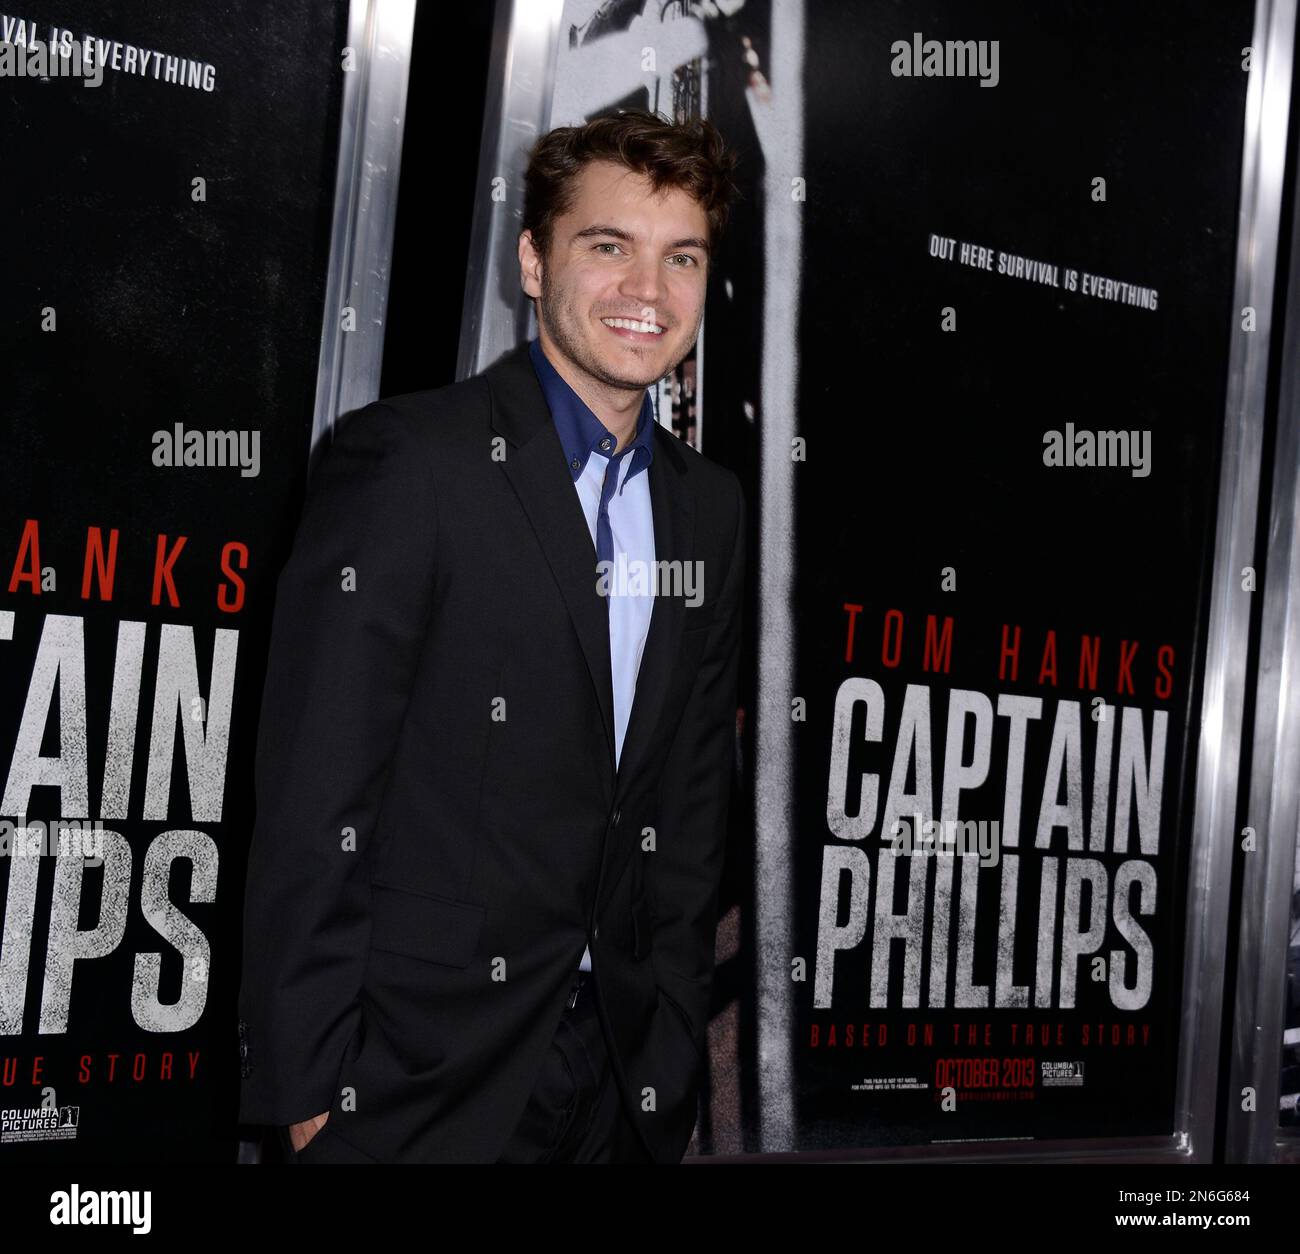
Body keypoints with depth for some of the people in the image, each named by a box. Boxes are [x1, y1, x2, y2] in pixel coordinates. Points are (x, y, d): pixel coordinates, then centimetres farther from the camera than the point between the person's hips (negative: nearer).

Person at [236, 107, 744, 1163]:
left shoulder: (710, 505, 8)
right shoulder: (405, 461, -11)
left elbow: (693, 794, 13)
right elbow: (314, 792, -14)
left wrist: (677, 1051, 10)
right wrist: (303, 1084, -14)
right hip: (418, 1078, -5)